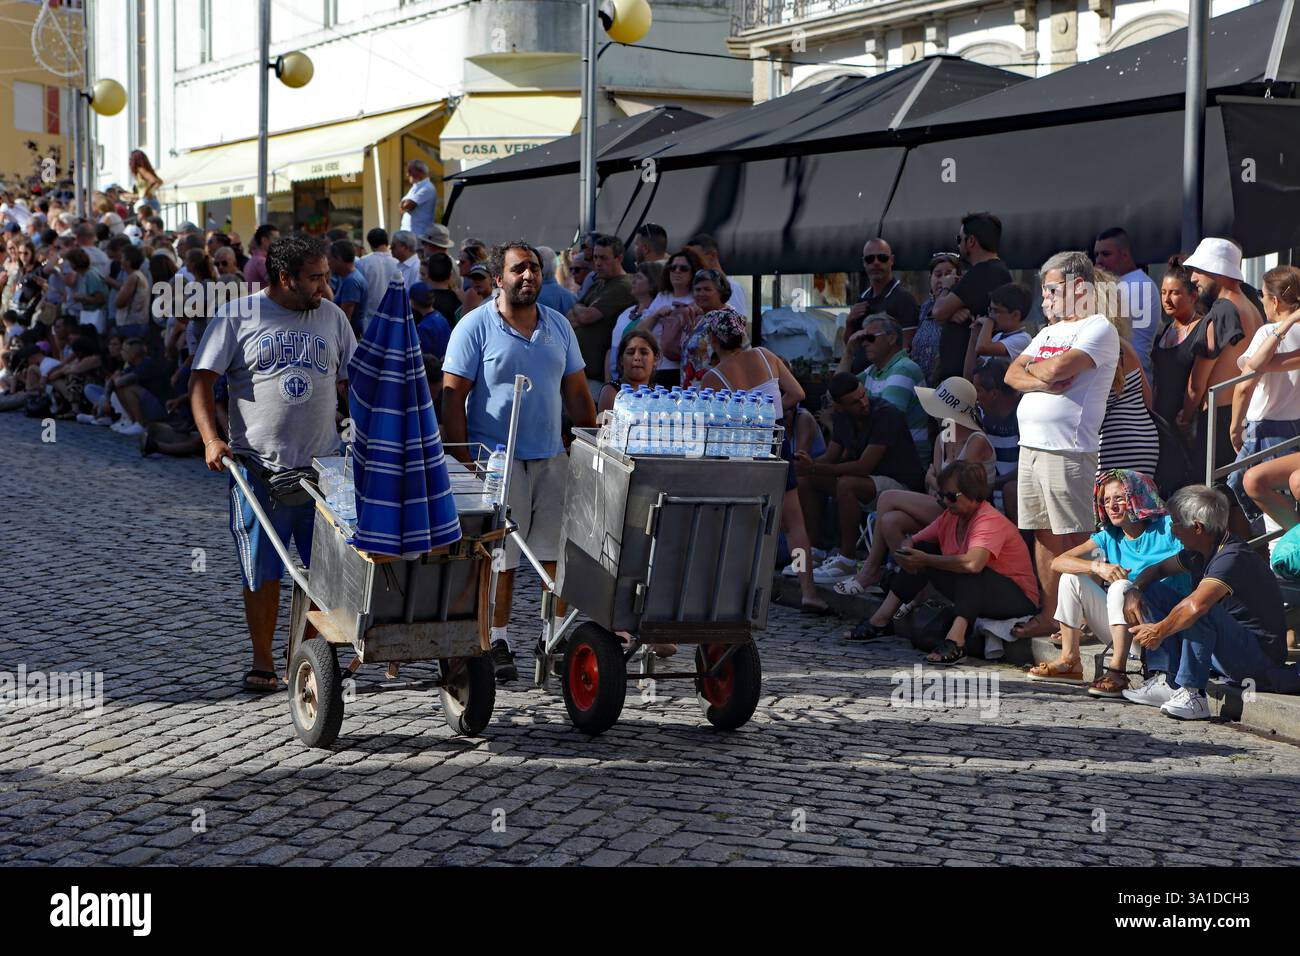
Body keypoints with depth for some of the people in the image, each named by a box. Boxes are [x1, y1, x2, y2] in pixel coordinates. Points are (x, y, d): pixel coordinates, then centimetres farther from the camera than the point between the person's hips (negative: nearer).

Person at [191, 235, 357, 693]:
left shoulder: (332, 317, 11)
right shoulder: (237, 318, -1)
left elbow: (353, 381, 18)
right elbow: (202, 380, -3)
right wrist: (211, 438, -16)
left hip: (323, 466, 3)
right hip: (259, 466, -3)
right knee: (262, 572, 3)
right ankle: (262, 662, 15)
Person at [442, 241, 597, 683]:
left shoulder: (558, 326, 12)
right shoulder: (475, 326, -4)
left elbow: (577, 393, 16)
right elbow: (452, 397, -7)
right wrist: (463, 462, -12)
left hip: (552, 458, 5)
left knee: (557, 553, 3)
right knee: (500, 557, -2)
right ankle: (498, 643, 8)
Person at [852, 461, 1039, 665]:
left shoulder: (990, 521, -24)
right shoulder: (951, 517, 2)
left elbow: (972, 563, -42)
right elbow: (913, 541, 7)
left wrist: (926, 560, -33)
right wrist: (905, 552, -19)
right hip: (973, 590, 9)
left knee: (970, 573, -39)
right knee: (923, 549, 2)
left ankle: (955, 639, -48)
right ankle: (882, 619, 2)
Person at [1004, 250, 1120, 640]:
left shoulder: (1098, 329, -5)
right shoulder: (1049, 332, 23)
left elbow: (1058, 368, -20)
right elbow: (1012, 375, 12)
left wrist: (1033, 368, 1)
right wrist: (1046, 381, -7)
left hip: (1068, 450, -8)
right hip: (1031, 446, 8)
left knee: (1073, 539, -6)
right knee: (1044, 535, 10)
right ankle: (1050, 617, 16)